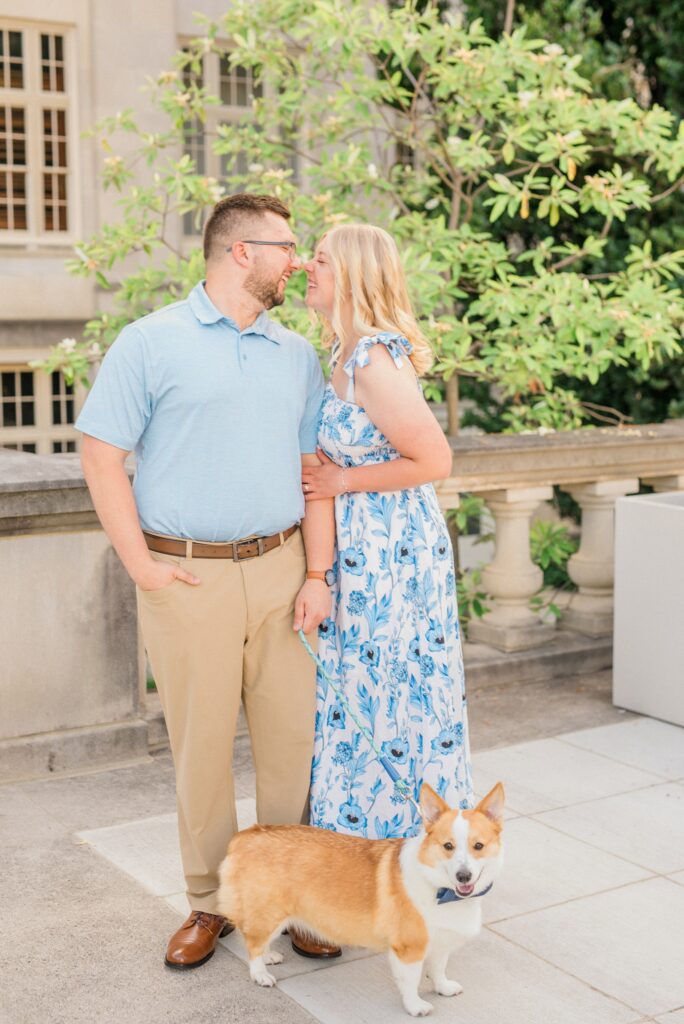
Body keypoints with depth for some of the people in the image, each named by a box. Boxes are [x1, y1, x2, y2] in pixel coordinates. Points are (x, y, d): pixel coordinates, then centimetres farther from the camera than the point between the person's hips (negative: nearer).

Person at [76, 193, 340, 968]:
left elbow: (315, 468, 12)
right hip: (188, 579, -3)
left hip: (281, 569, 4)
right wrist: (141, 566, -8)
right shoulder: (151, 343, -2)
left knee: (293, 737, 6)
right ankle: (208, 904, 21)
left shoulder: (297, 354, 12)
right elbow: (101, 457, -3)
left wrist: (317, 574, 3)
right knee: (201, 746, 5)